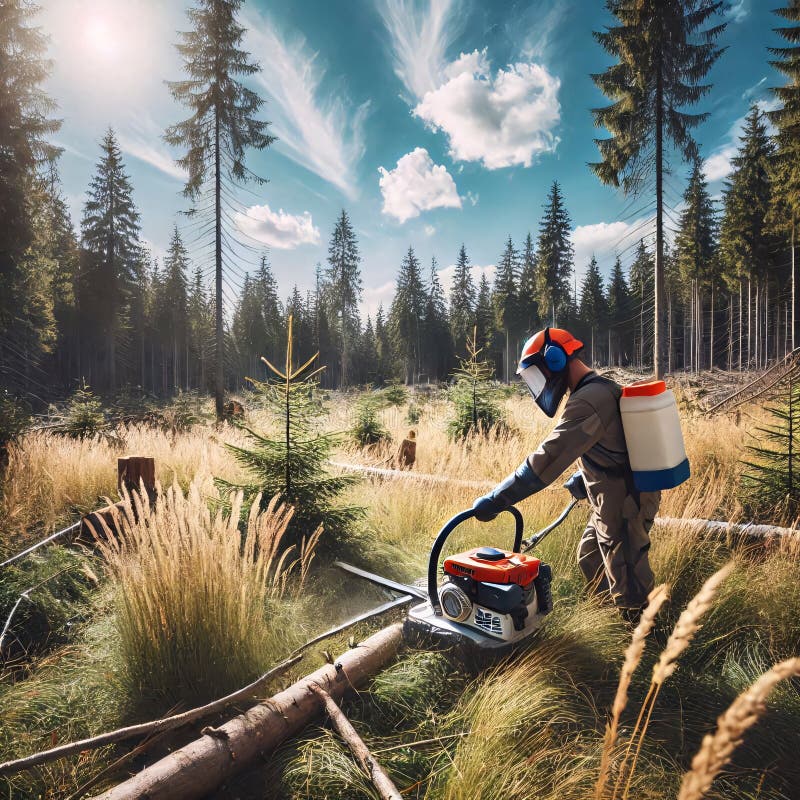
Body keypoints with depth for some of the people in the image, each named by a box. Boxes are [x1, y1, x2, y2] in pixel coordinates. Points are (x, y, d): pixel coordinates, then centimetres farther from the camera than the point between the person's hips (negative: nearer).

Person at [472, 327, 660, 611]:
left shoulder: (587, 401, -25)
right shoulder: (604, 389, 8)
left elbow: (546, 460, -31)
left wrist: (495, 500, -29)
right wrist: (584, 479, 25)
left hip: (623, 508, -11)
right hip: (619, 499, 11)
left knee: (631, 592, 4)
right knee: (590, 561, 26)